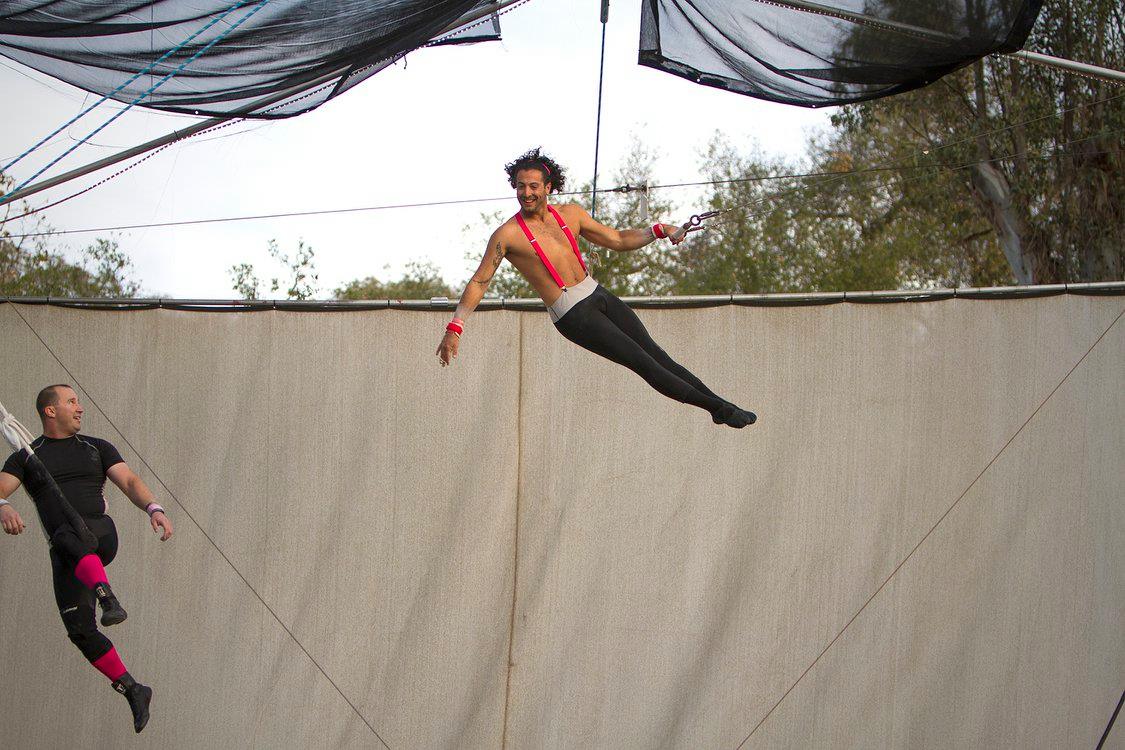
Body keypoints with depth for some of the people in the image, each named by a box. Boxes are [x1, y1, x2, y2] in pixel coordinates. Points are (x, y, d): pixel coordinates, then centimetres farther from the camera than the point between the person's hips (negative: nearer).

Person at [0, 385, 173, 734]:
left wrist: (154, 509, -15)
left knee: (66, 533, -37)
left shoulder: (97, 448, 19)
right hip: (67, 556, 2)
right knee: (80, 630, -10)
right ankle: (133, 691, 2)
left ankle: (106, 597, -60)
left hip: (100, 535, -2)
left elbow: (130, 482, 7)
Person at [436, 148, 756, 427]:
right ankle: (718, 407, 0)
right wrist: (455, 327, -20)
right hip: (573, 315, -6)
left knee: (656, 354, 8)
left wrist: (658, 231, 2)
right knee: (645, 364, -7)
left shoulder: (570, 213, 6)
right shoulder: (507, 235, -11)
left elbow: (617, 240, 15)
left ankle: (716, 402, 19)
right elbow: (478, 282, -10)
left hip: (599, 295, 6)